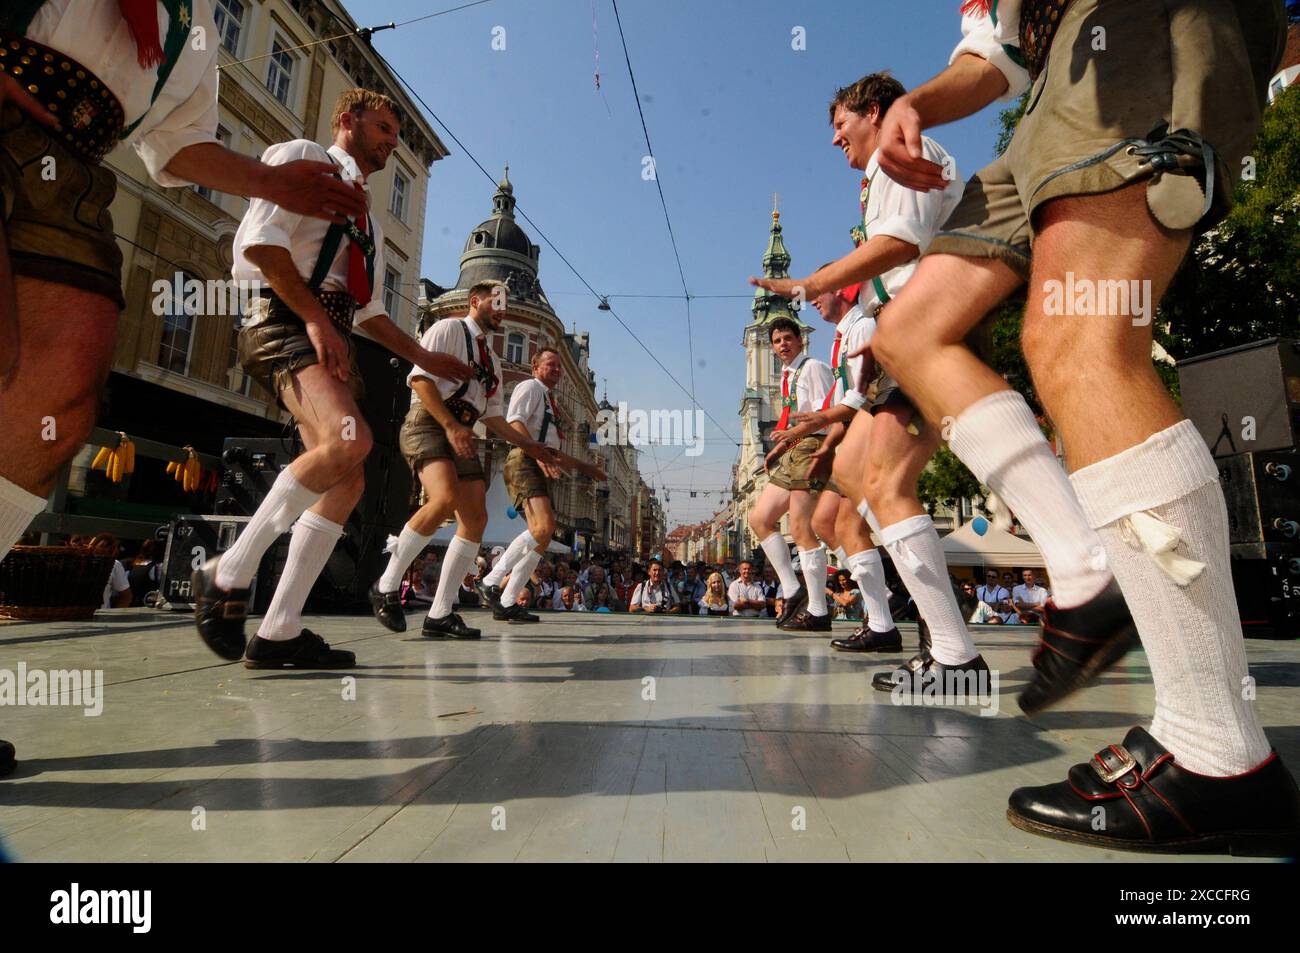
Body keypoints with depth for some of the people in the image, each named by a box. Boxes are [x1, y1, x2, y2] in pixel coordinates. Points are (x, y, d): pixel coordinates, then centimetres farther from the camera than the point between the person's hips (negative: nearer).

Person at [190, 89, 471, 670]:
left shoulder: (368, 222, 31)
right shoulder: (303, 158, 8)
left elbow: (369, 310, 29)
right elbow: (260, 239, -9)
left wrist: (425, 358, 21)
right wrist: (314, 315, -17)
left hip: (333, 338, 8)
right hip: (287, 323, -8)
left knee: (347, 482, -6)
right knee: (349, 439, -33)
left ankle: (279, 632, -2)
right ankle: (229, 572, -16)